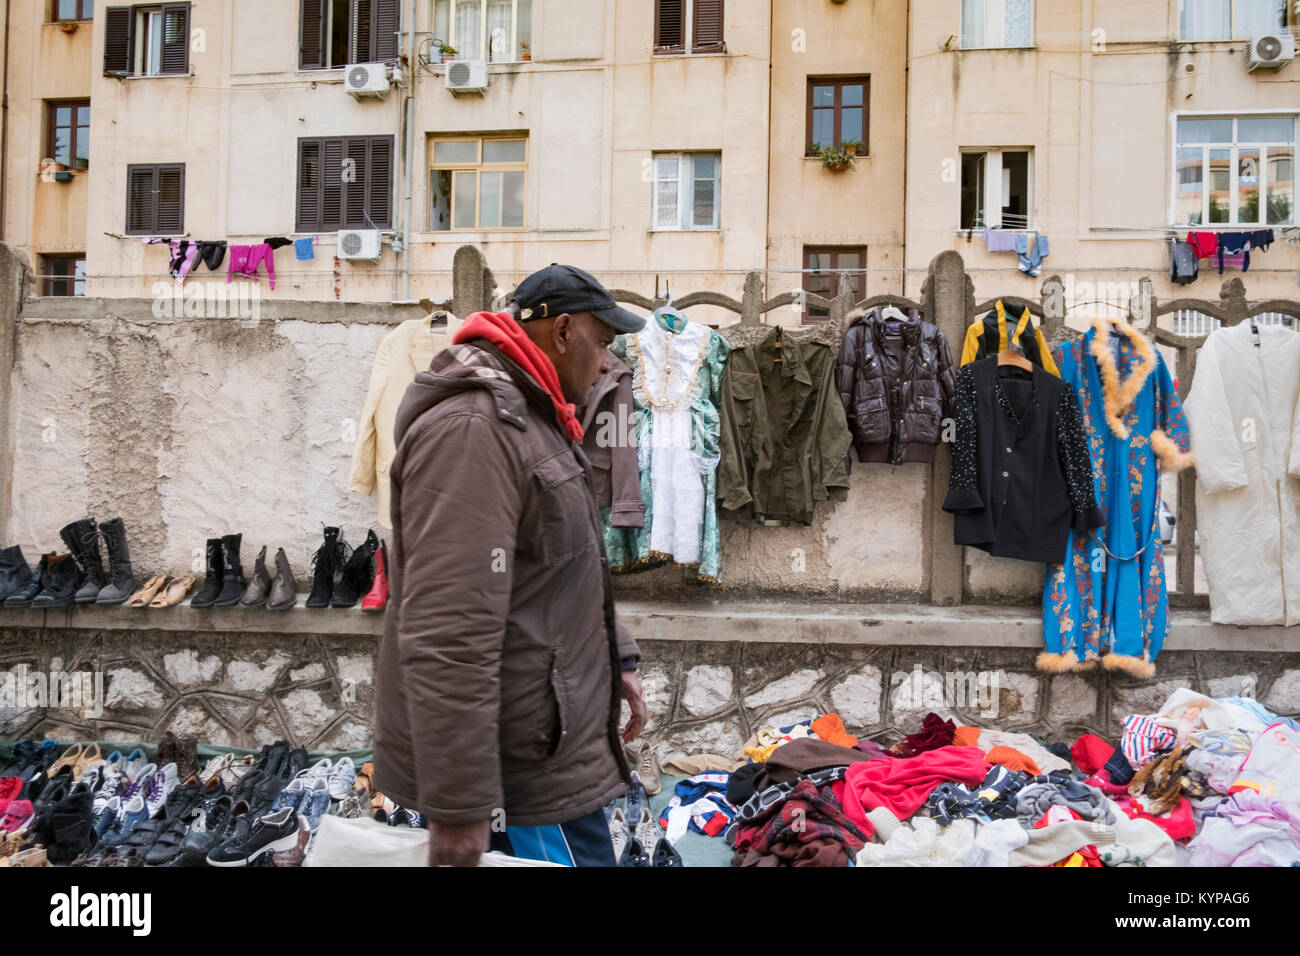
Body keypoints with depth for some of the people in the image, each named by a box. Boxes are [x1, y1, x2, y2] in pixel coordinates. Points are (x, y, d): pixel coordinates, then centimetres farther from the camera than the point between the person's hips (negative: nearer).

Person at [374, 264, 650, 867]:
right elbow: (448, 634, -28)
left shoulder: (533, 418, 13)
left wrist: (617, 658, 21)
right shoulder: (471, 427, -22)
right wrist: (457, 808, -26)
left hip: (545, 740, 10)